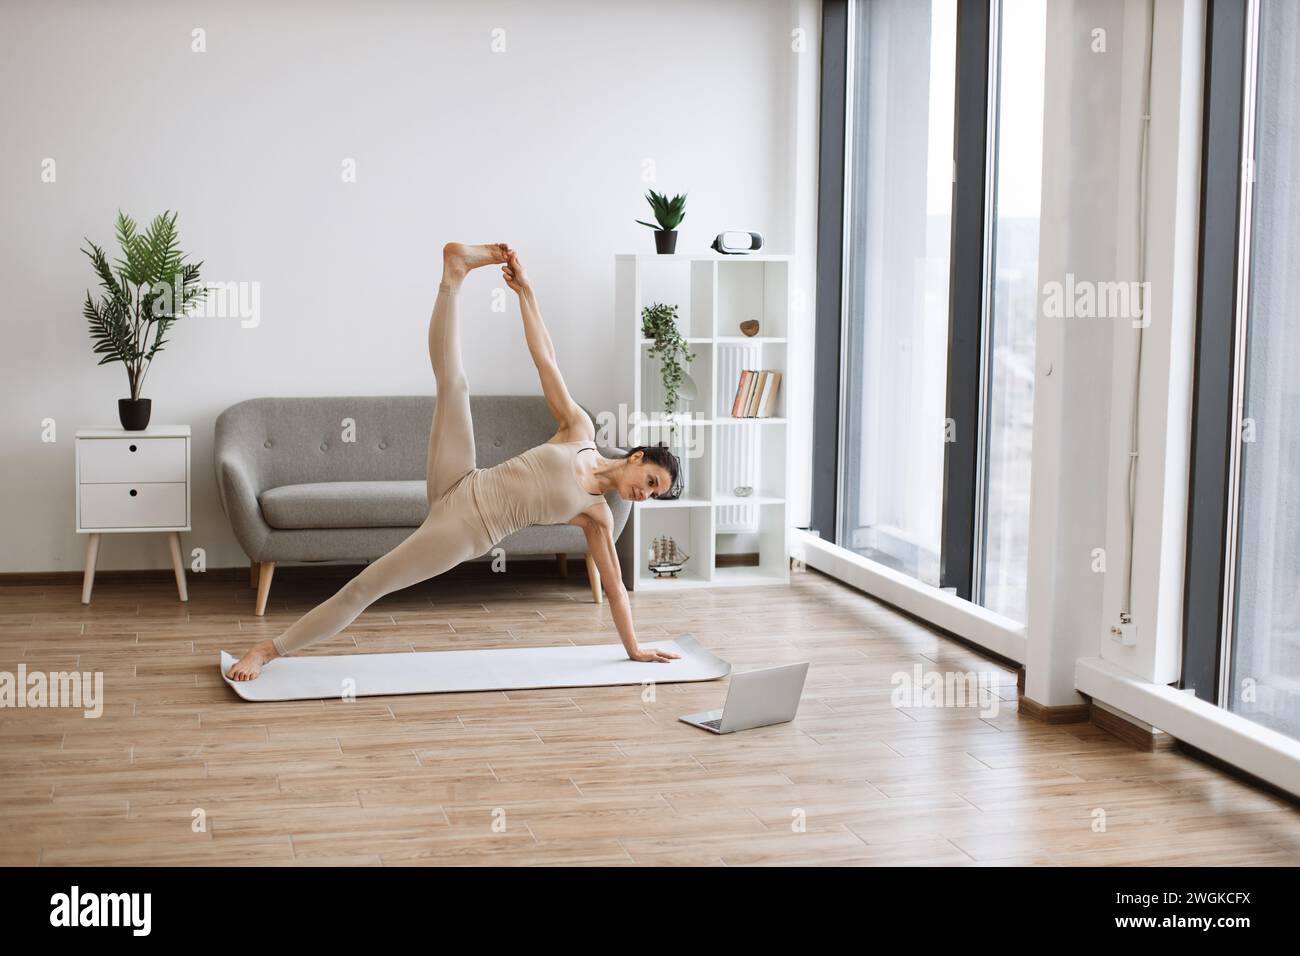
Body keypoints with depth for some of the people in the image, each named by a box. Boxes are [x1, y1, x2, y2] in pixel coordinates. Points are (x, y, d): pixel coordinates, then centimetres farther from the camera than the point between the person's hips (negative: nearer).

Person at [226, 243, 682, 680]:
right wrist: (525, 292, -1)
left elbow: (614, 585, 15)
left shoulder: (598, 514, 9)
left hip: (464, 535, -1)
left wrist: (634, 649, 16)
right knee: (453, 382, -16)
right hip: (459, 488, 1)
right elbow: (545, 360, 4)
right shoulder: (581, 429, 7)